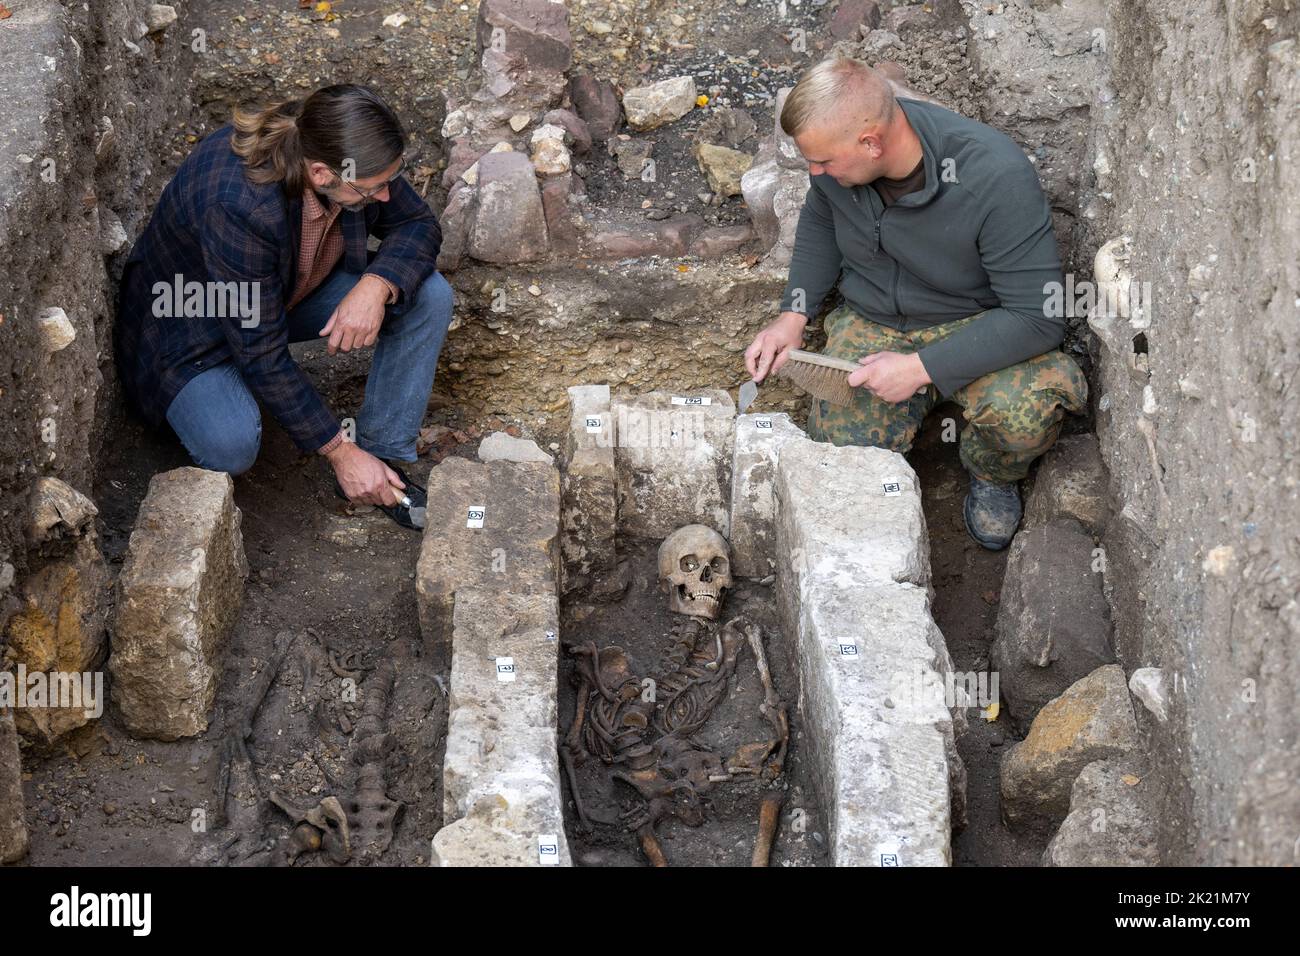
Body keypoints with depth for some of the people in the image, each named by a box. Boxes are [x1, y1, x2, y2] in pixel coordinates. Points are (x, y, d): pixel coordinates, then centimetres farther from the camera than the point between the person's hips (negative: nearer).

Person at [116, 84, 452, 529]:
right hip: (191, 326, -6)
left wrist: (376, 286, -30)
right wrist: (342, 453, -28)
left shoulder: (351, 156, -24)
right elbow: (261, 355, -34)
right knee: (232, 446, -34)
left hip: (296, 292, 6)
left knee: (429, 295, -15)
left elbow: (419, 224, -7)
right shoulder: (238, 206, -41)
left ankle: (384, 456, -6)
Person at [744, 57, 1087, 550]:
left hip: (973, 322, -4)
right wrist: (793, 315, -3)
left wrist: (921, 367, -30)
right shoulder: (838, 144, -16)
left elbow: (1039, 317, -28)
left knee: (1025, 411, -35)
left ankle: (992, 476, 2)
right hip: (870, 319, 4)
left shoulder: (997, 177, -32)